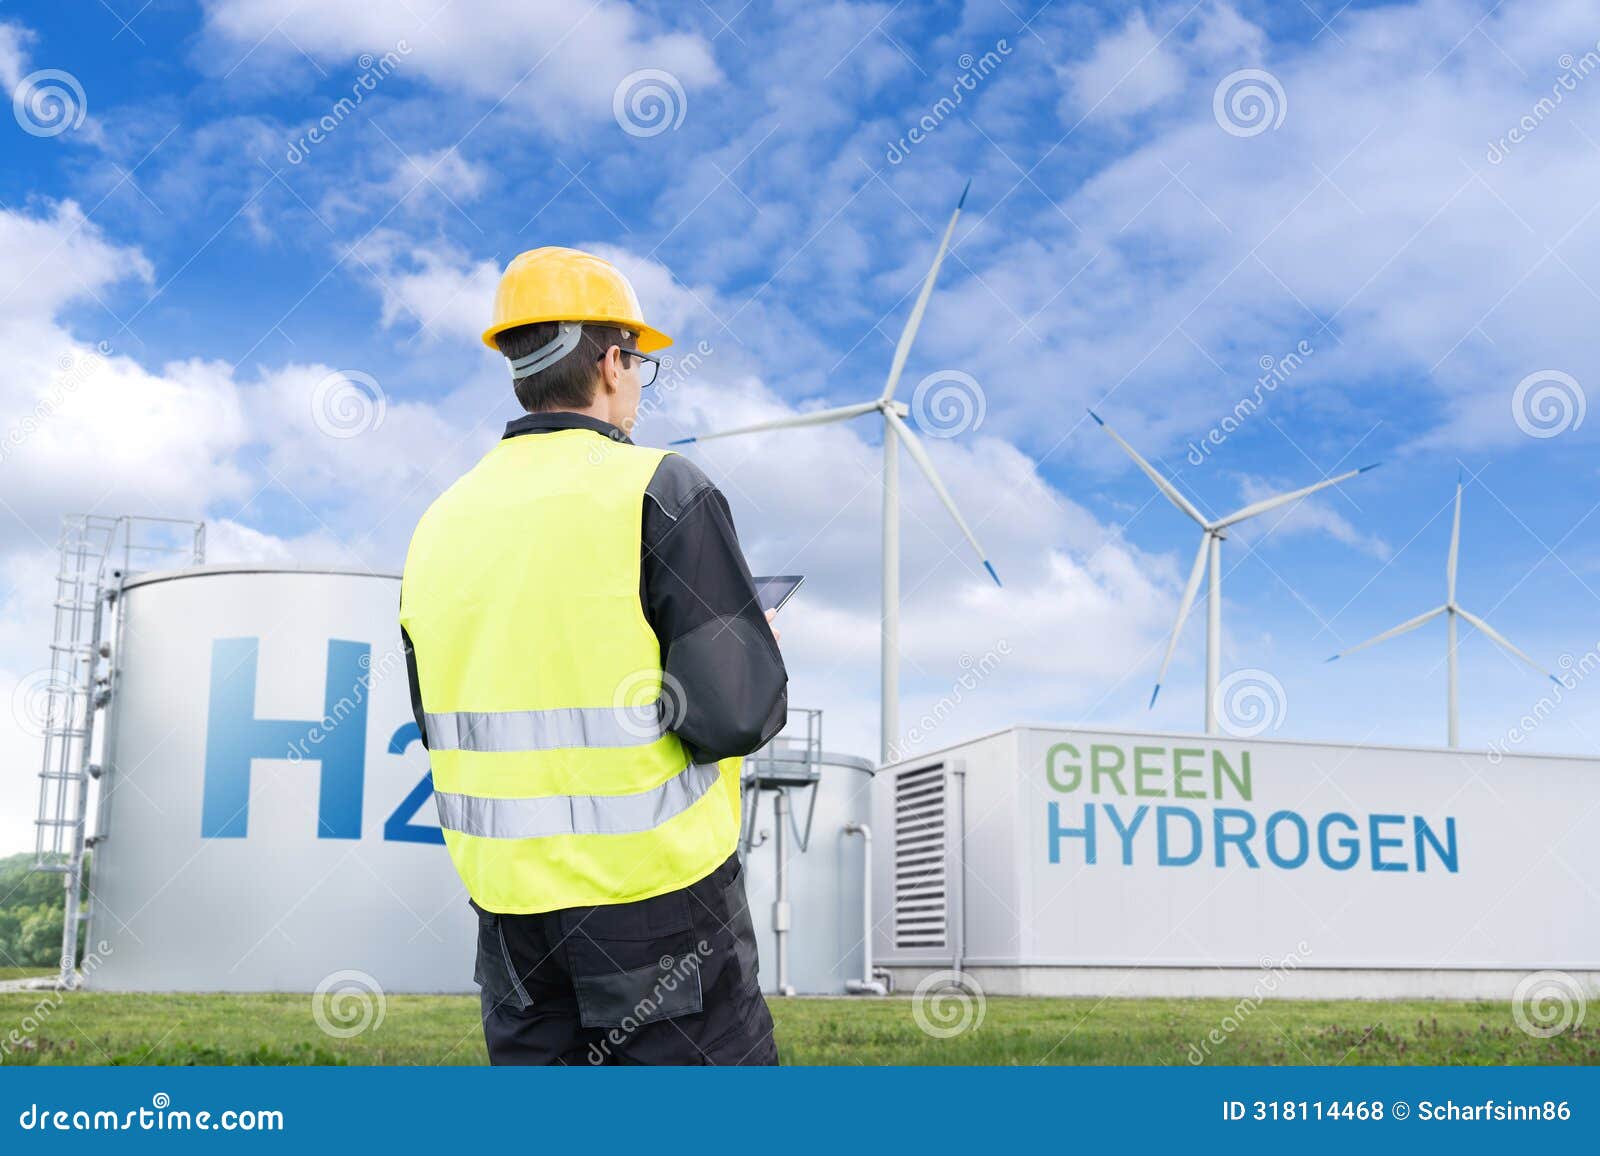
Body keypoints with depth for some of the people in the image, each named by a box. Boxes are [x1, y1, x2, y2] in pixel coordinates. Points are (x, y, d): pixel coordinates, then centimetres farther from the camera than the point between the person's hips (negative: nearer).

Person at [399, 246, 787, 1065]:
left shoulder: (442, 523, 5)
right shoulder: (660, 493, -12)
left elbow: (445, 726, 12)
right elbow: (741, 713, -17)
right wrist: (757, 653, 4)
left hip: (511, 901, 6)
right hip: (654, 886, -5)